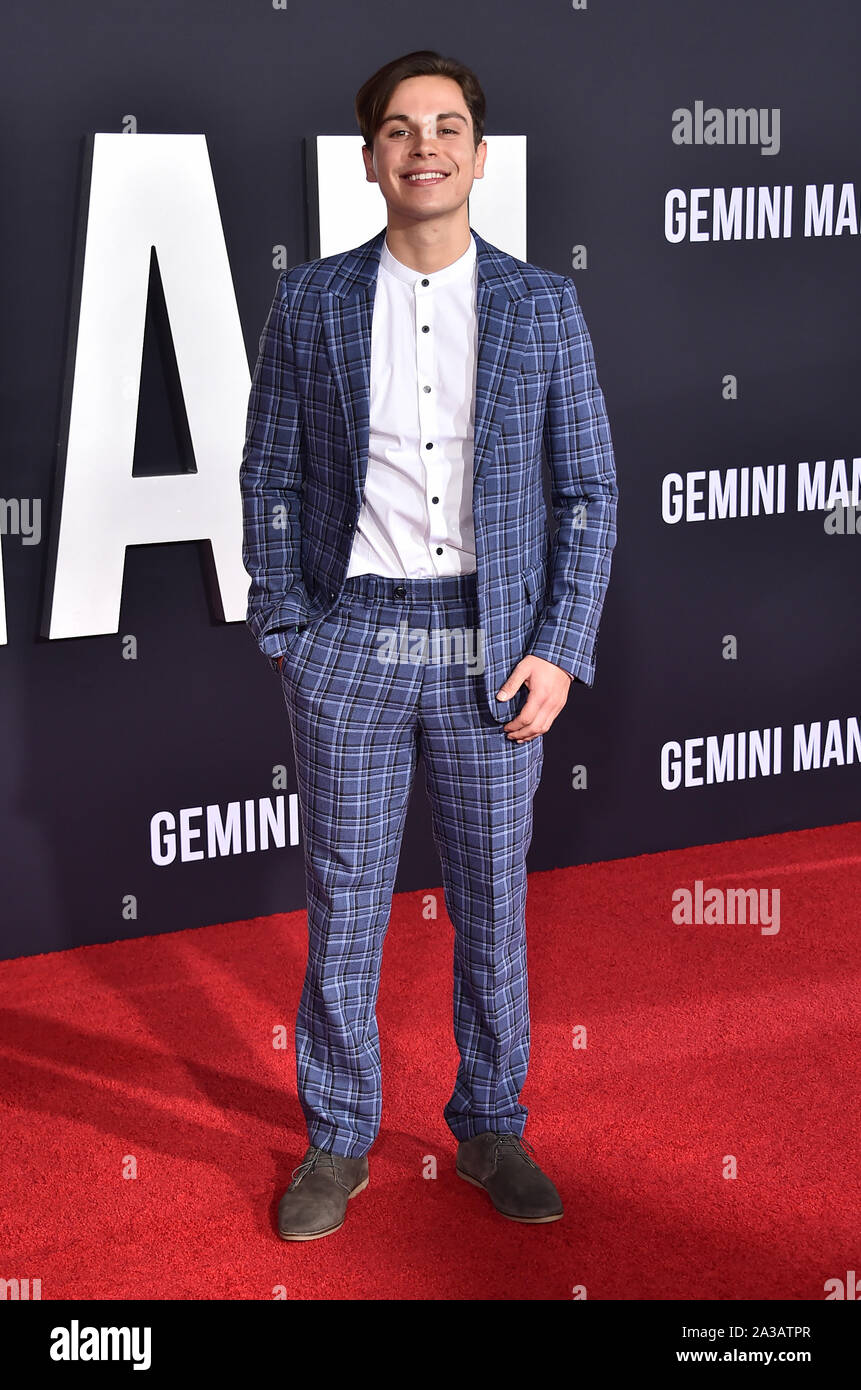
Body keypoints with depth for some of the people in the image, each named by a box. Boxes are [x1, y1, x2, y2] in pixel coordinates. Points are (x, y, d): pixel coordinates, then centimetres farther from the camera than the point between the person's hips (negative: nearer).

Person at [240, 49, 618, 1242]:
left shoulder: (543, 306, 3)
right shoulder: (311, 303, 4)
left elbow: (589, 491, 3)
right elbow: (270, 479, 6)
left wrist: (560, 650, -5)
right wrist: (286, 634, -2)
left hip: (493, 649, 0)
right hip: (350, 644, 0)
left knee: (493, 900, 9)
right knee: (344, 902, 7)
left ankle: (491, 1129, 27)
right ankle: (338, 1140, 23)